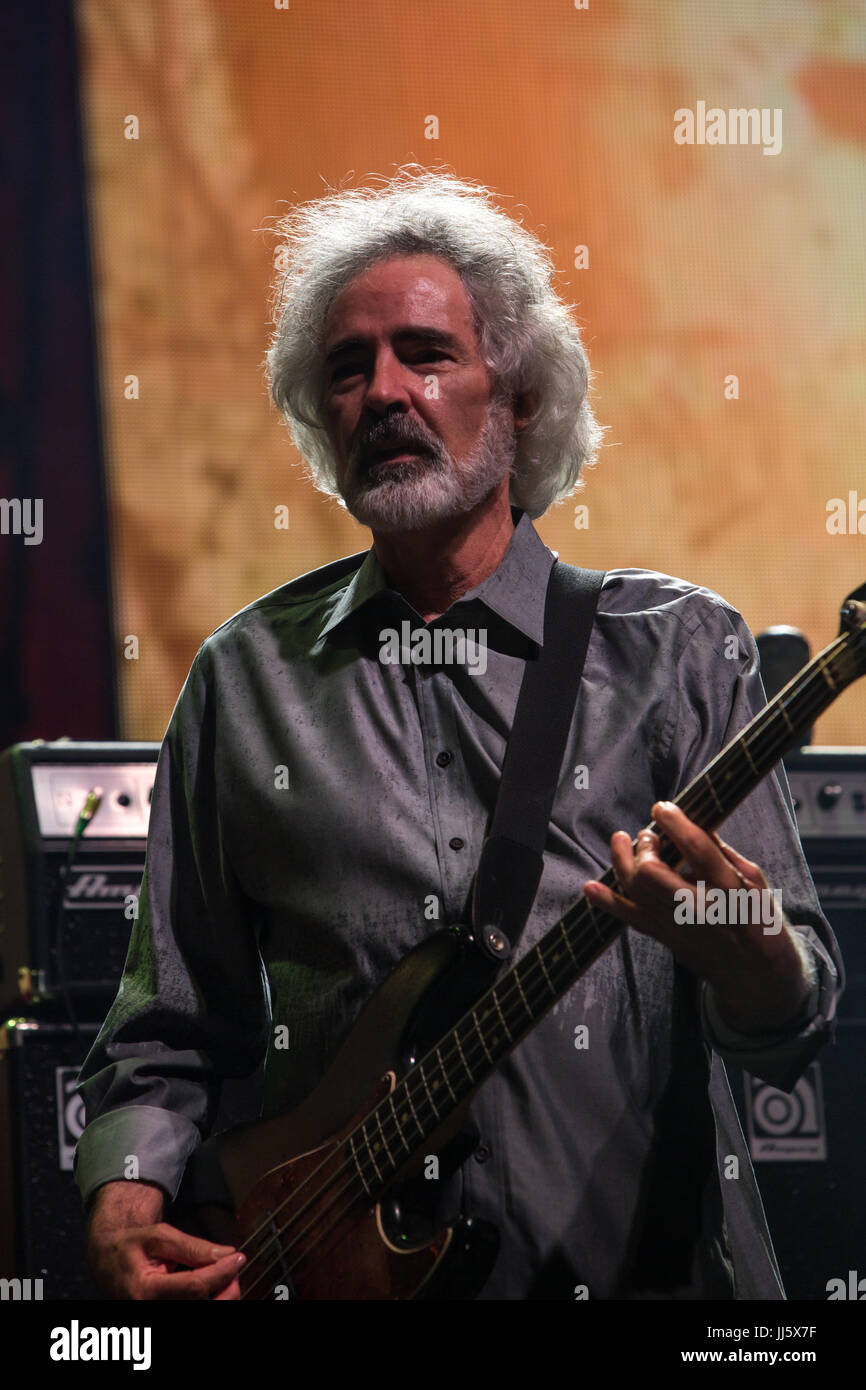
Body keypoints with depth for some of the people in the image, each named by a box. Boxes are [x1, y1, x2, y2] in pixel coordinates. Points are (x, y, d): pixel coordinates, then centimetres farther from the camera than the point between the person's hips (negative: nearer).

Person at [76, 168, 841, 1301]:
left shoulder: (676, 644, 7)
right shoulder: (246, 675, 13)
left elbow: (792, 1033, 2)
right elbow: (171, 1031, 16)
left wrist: (740, 949, -19)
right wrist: (122, 1202, -2)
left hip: (643, 1257, -1)